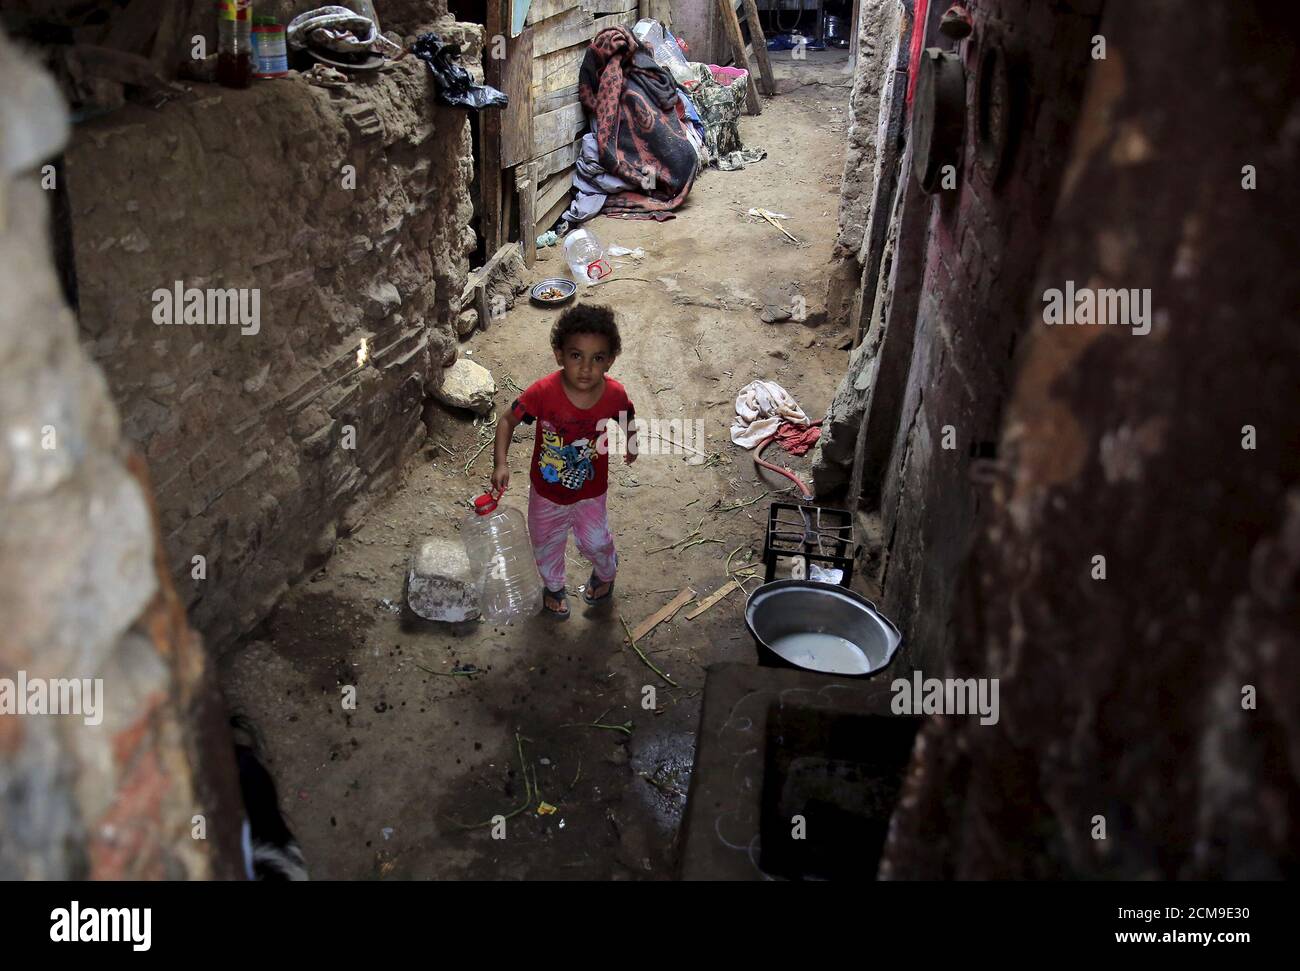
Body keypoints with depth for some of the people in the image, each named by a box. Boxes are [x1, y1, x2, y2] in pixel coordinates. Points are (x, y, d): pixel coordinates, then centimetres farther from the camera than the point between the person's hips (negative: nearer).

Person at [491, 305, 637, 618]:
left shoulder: (615, 396, -24)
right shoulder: (543, 392, -31)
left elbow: (628, 425, 1)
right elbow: (507, 421, -18)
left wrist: (630, 445, -9)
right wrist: (500, 464, -28)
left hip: (590, 491, 0)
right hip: (547, 490, 0)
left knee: (595, 542, 19)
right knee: (547, 545, 23)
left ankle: (605, 573, 56)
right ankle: (553, 586, 55)